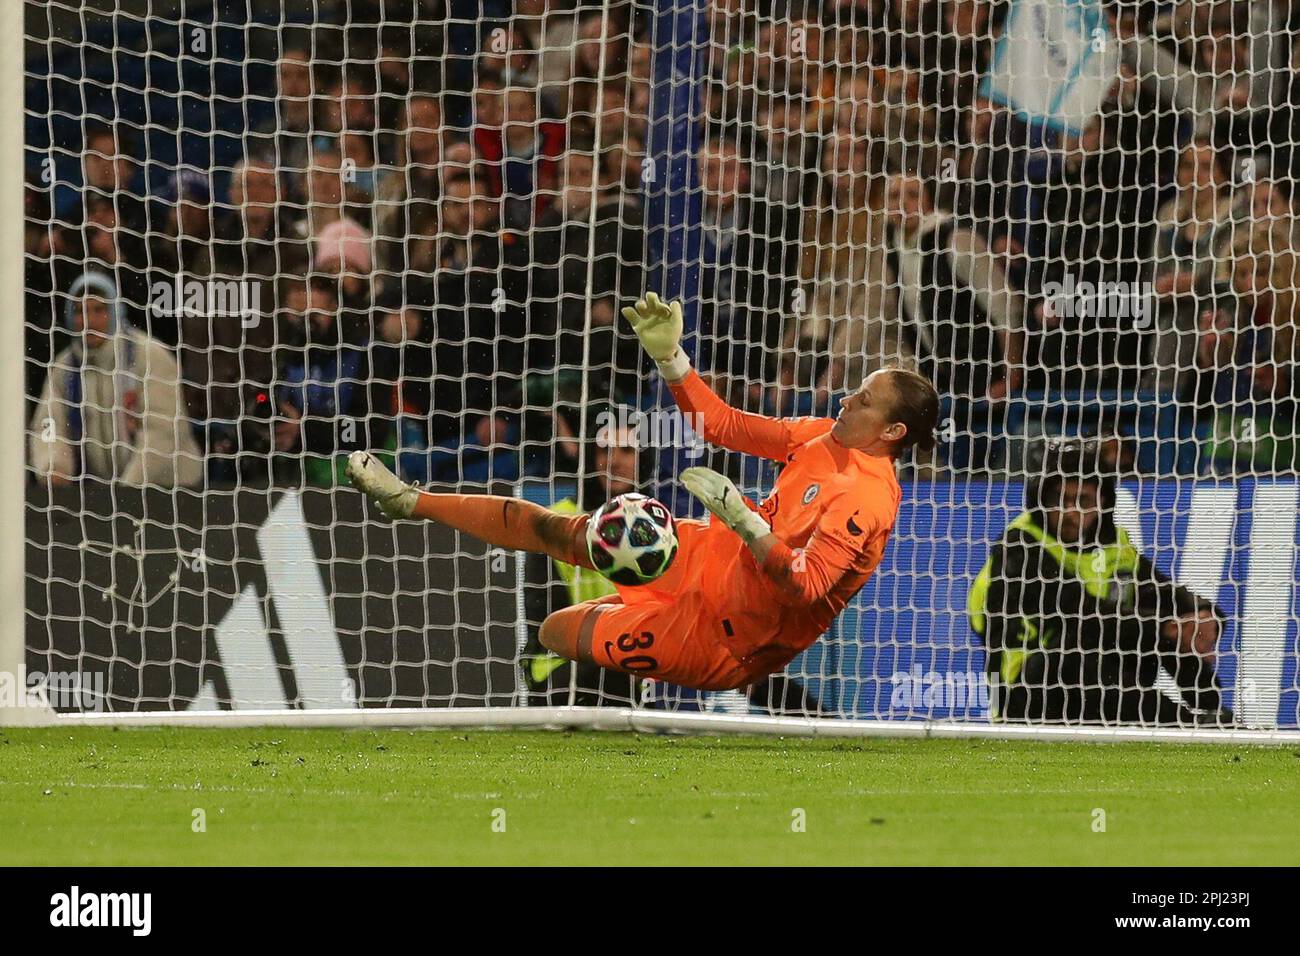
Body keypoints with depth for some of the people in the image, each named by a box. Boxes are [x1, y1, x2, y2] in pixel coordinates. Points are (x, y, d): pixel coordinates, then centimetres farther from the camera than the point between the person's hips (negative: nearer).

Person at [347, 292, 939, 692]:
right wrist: (669, 357, -6)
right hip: (711, 555, 8)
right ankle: (410, 501, 24)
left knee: (557, 633, -10)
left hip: (728, 633, -8)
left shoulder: (866, 501, -28)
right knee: (551, 528, 10)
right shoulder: (824, 438, -2)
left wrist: (743, 520, -49)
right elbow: (720, 424, 5)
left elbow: (803, 588, -38)